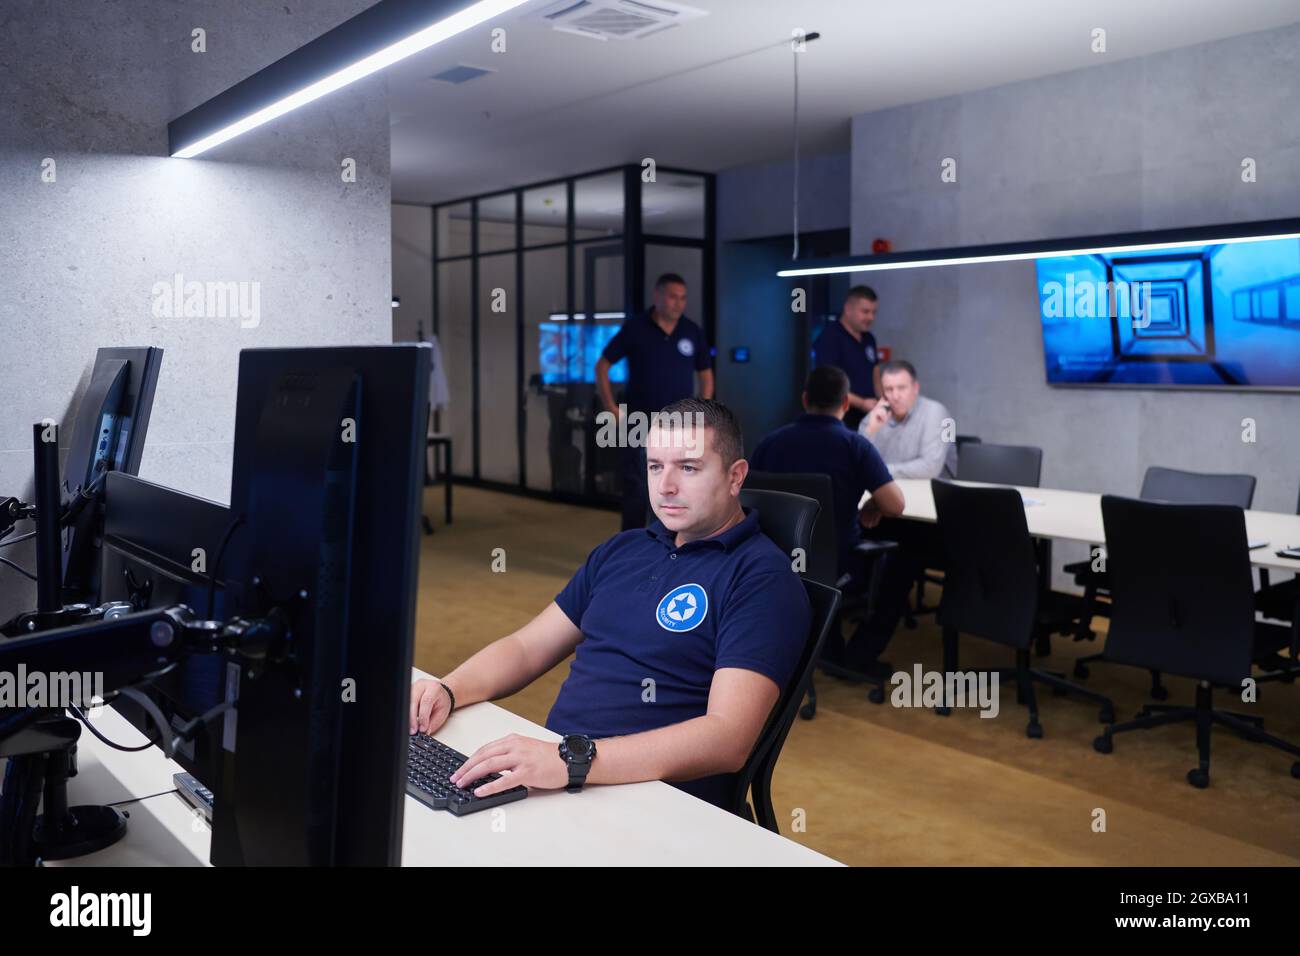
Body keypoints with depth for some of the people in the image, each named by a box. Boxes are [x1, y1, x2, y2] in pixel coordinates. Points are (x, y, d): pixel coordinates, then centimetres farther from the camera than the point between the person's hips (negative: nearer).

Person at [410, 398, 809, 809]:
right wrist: (447, 691, -3)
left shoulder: (763, 578, -9)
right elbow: (526, 647, 18)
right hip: (549, 765, 7)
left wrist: (574, 760, -31)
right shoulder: (621, 550, 15)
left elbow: (729, 737, -21)